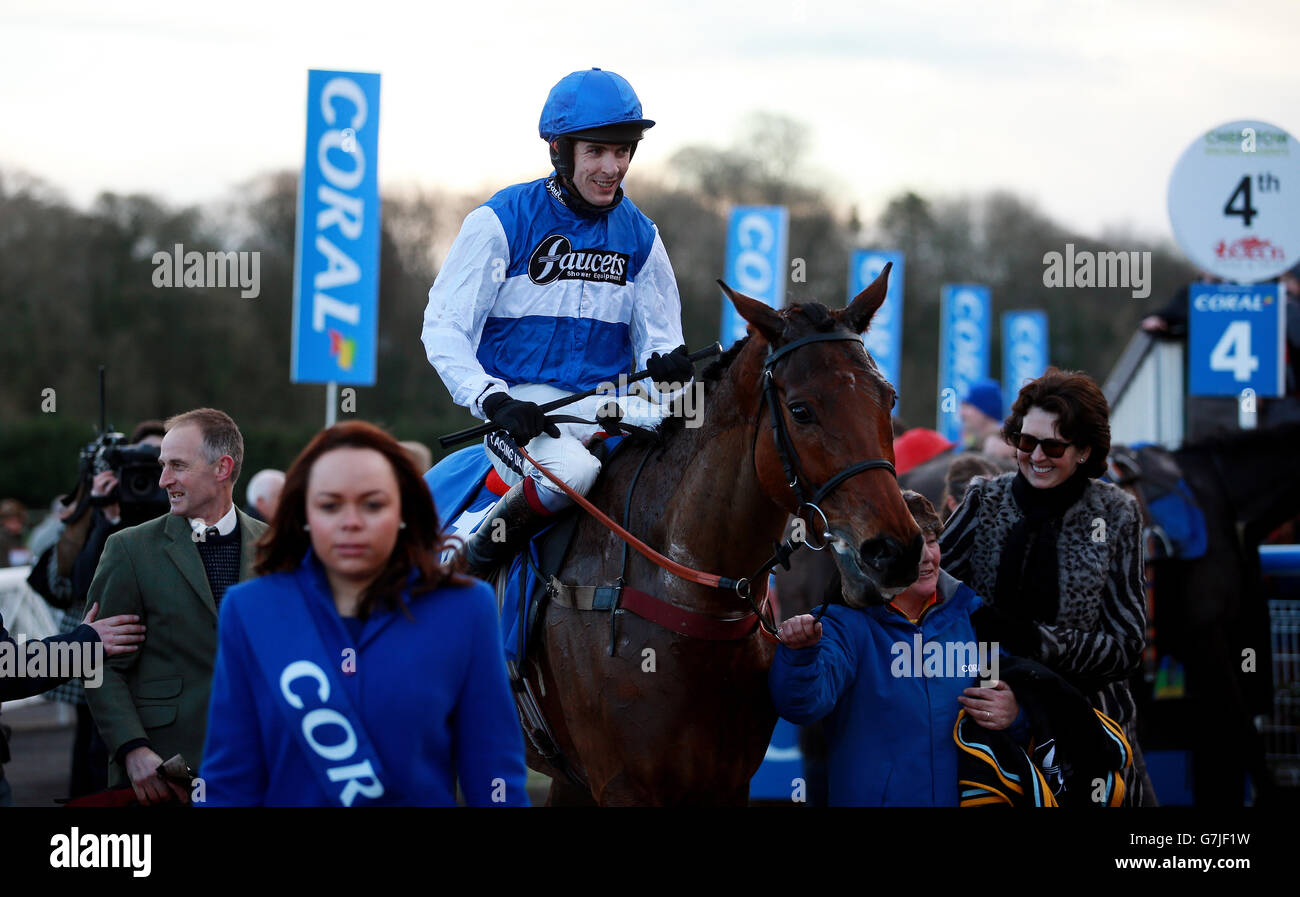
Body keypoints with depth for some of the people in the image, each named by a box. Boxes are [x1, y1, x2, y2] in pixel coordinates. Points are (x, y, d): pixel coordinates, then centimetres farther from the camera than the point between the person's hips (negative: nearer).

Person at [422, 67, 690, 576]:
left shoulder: (638, 235, 10)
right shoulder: (503, 222, -4)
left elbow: (658, 335, 17)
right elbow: (443, 328, -4)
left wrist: (667, 362, -10)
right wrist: (493, 400, -21)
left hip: (608, 405, 5)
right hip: (521, 403, -5)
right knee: (570, 471, -36)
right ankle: (471, 567, -11)